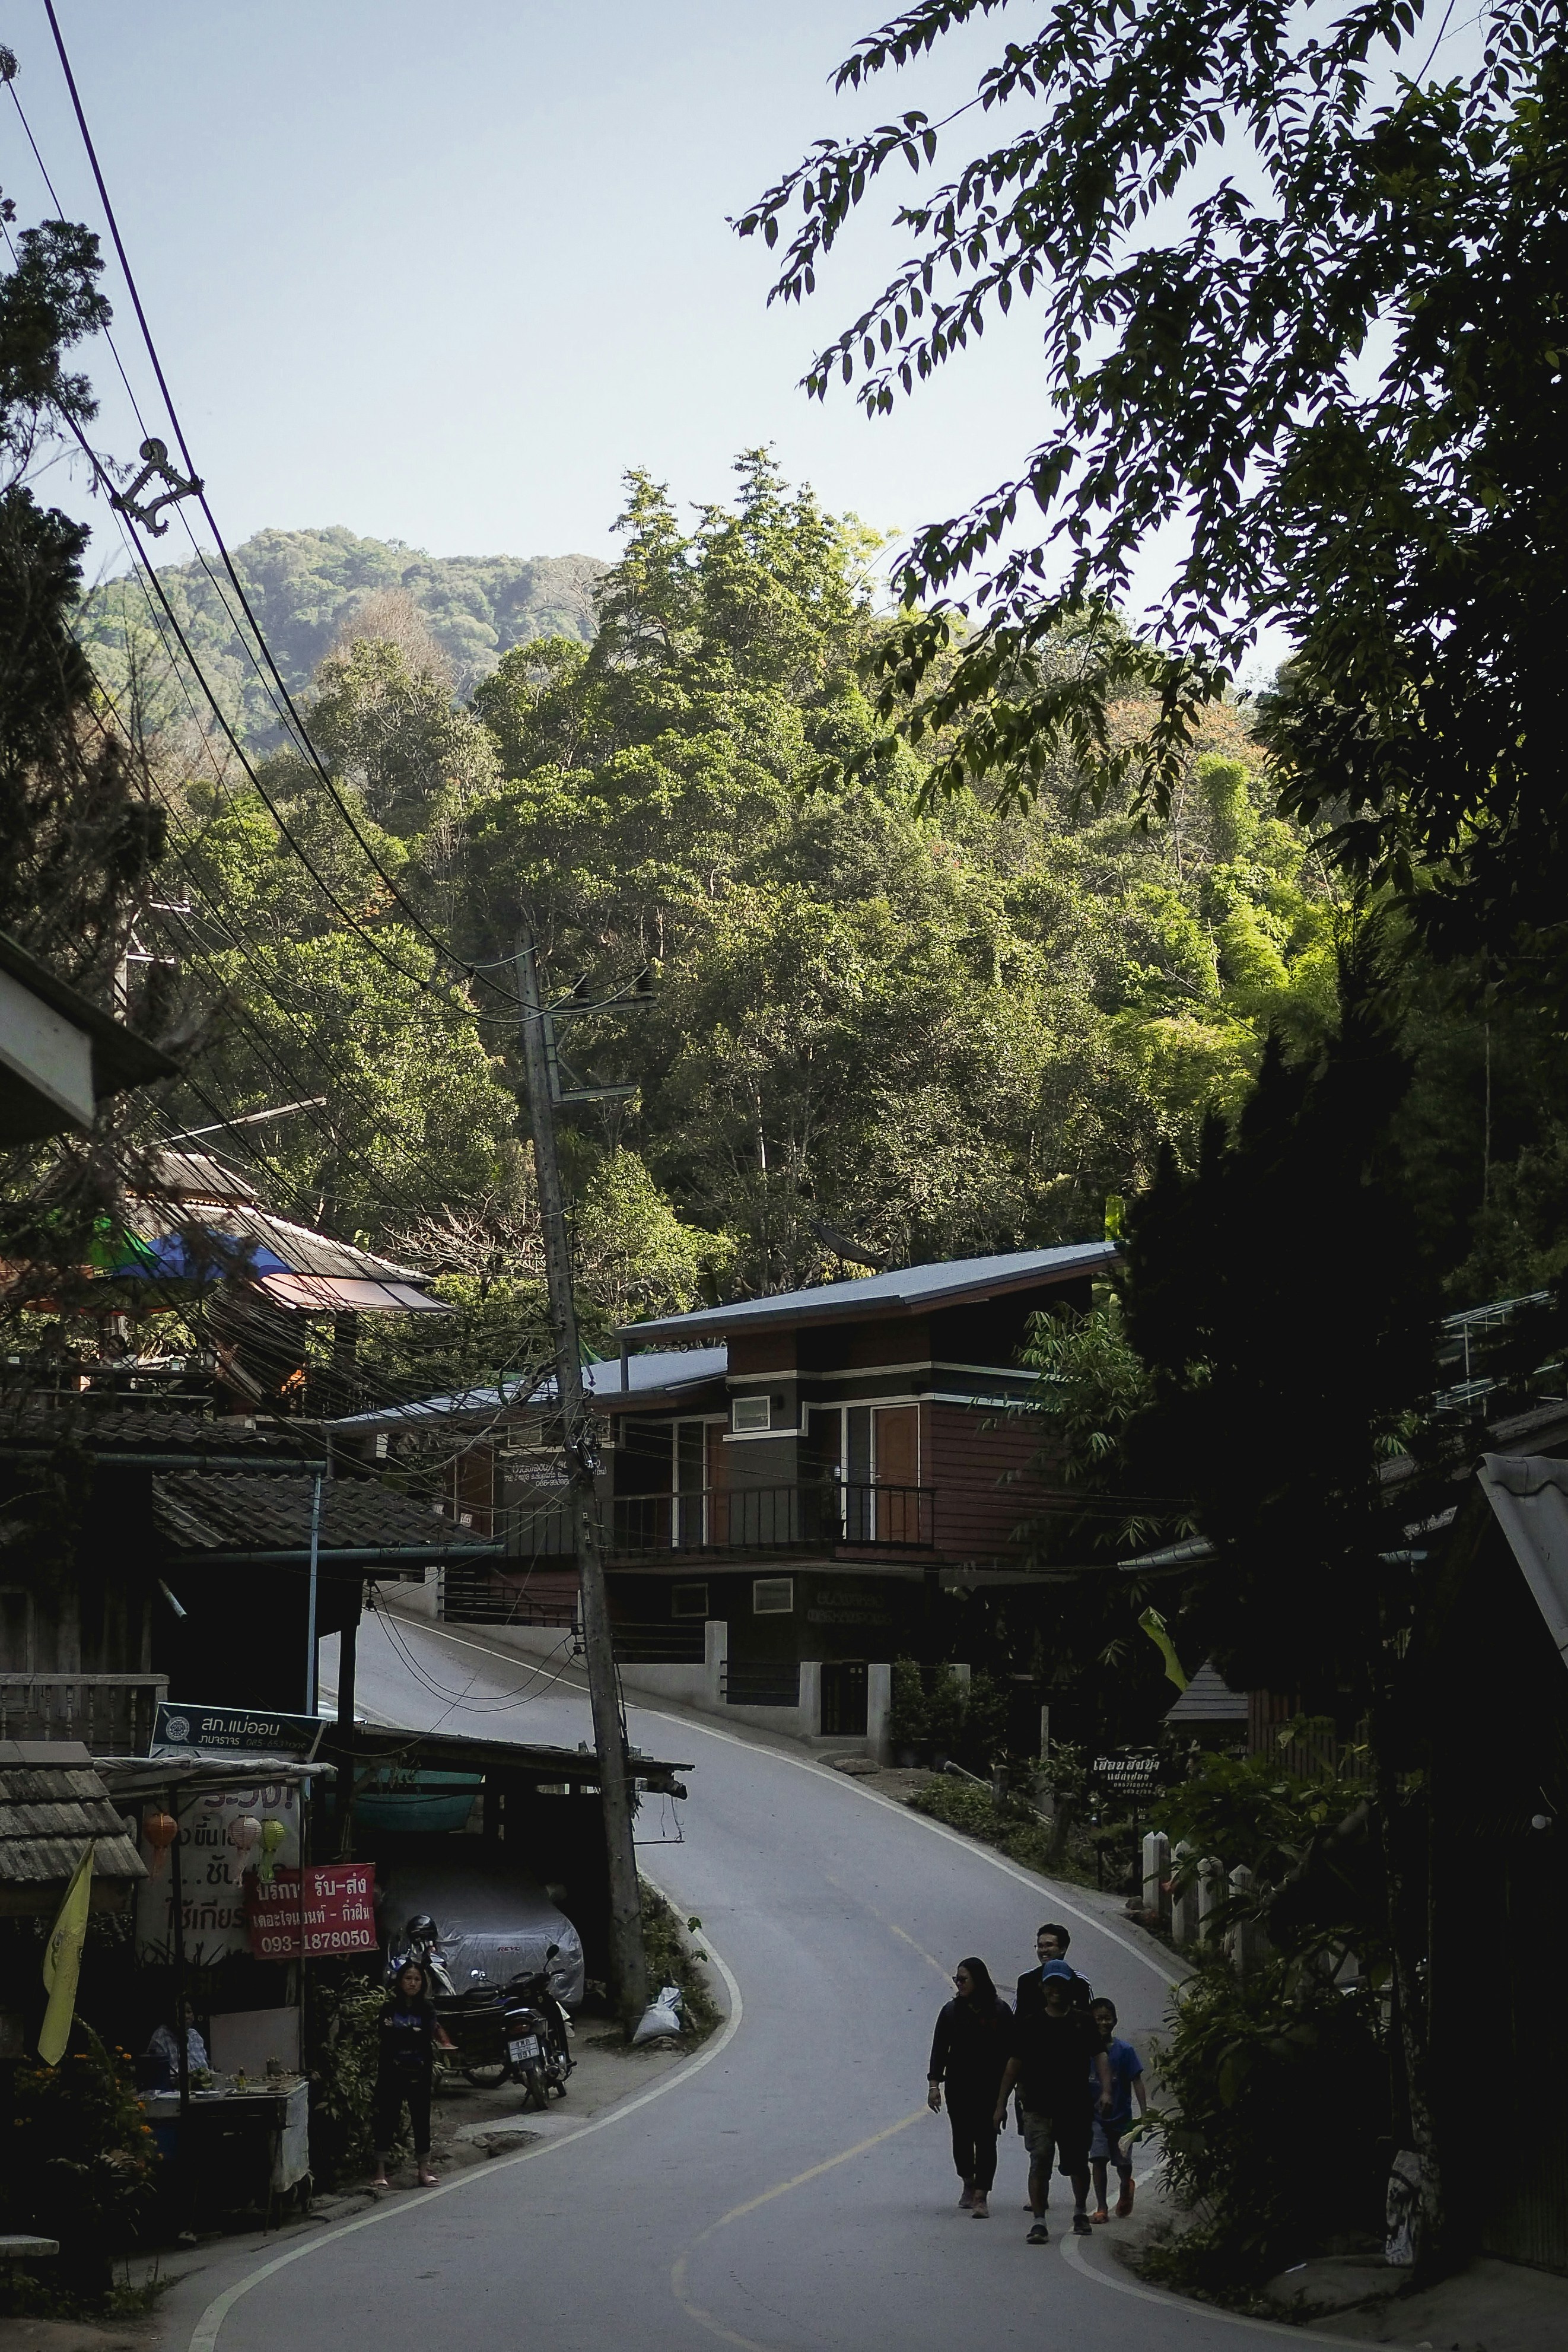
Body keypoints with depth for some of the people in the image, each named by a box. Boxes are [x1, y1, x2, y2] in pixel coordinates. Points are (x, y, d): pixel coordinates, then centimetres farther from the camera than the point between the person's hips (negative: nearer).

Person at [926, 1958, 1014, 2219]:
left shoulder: (999, 2011, -3)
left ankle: (981, 2197, -6)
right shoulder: (952, 2010, 2)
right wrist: (934, 2083, -6)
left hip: (990, 2088, -2)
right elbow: (939, 2048, 2)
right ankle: (969, 2185, 31)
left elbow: (1009, 2051, -1)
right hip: (959, 2087, 2)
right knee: (961, 2138, 9)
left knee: (985, 2139, -6)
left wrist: (1006, 2089, -4)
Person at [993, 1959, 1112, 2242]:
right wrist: (1001, 2104, 5)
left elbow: (1099, 2057, -2)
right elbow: (1014, 2064, 7)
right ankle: (1038, 2221, -12)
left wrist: (1105, 2091, -18)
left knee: (1078, 2163, 15)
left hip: (1077, 2105, 1)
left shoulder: (1084, 2021, 5)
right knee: (1040, 2161, -13)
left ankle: (1081, 2213, 37)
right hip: (1039, 2107, -1)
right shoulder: (1030, 2023, 3)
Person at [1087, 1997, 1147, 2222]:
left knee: (1123, 2163, 9)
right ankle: (1101, 2208, -2)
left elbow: (1137, 2082, -6)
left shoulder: (1125, 2051, -7)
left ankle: (1126, 2189, 42)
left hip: (1121, 2117, 0)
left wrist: (1144, 2113, -13)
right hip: (1095, 2117, 0)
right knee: (1098, 2160, -11)